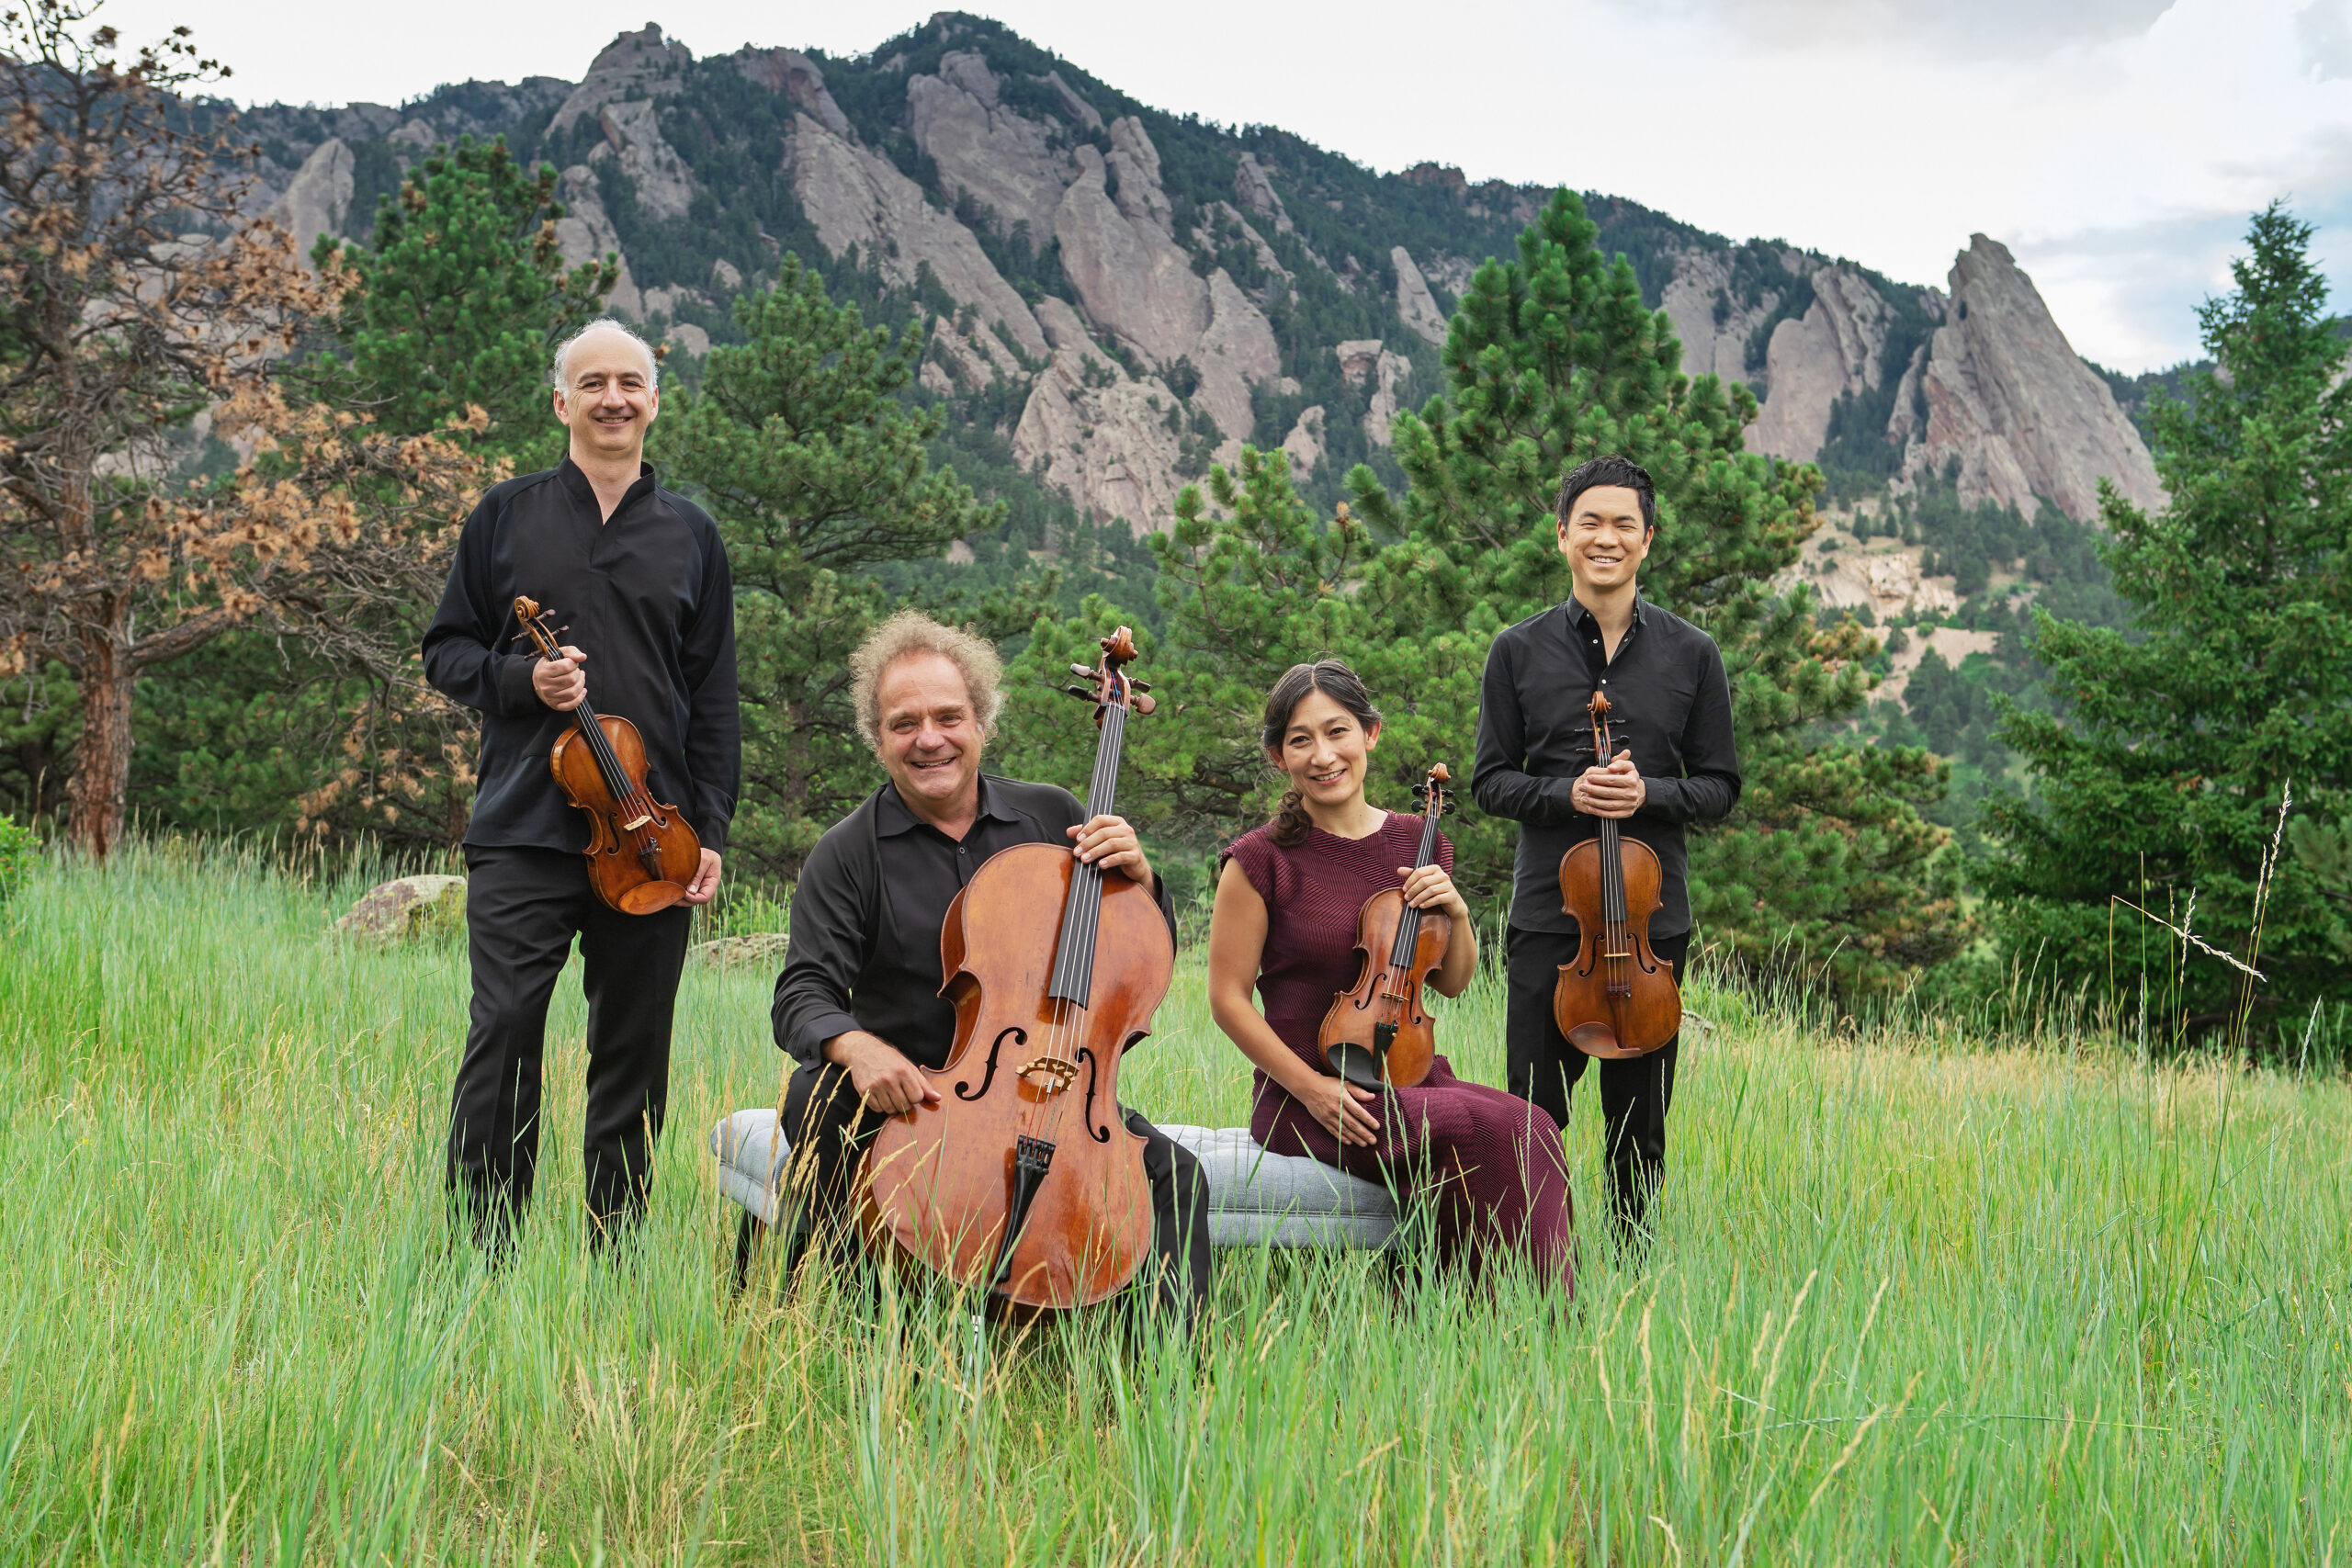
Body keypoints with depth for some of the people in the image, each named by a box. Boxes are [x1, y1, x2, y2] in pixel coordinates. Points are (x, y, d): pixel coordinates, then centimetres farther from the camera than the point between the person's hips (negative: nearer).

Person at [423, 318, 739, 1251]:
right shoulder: (506, 516, 9)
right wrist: (520, 679, -9)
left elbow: (714, 698, 11)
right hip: (523, 827, -1)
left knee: (634, 1052, 5)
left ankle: (613, 1254, 16)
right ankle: (484, 1250, 2)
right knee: (503, 1033, -8)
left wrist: (711, 830, 3)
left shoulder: (690, 535, 11)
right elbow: (445, 651, 12)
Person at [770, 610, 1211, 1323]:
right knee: (816, 1095, -33)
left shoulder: (1051, 817, 6)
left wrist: (1139, 879, -10)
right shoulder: (848, 854, -1)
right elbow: (802, 998, -10)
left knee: (1174, 1173, -22)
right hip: (910, 1095, -1)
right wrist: (855, 1046, -33)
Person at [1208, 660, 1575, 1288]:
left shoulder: (1415, 844, 11)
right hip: (1305, 1098, -5)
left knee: (1531, 1130, -26)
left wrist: (1456, 912, -1)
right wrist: (1311, 1088, -12)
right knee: (1483, 1130, -29)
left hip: (1411, 1077, 5)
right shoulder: (1262, 860, -4)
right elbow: (1228, 998, -4)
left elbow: (1451, 983, 19)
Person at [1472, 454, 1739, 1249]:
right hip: (1548, 910, -1)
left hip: (1653, 912, 1)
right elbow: (1491, 780, 5)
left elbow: (1719, 785, 7)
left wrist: (1648, 793, -13)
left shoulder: (1691, 654, 5)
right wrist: (1567, 793, -13)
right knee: (1534, 1110, 1)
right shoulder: (1519, 651, 4)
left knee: (1640, 1118, 8)